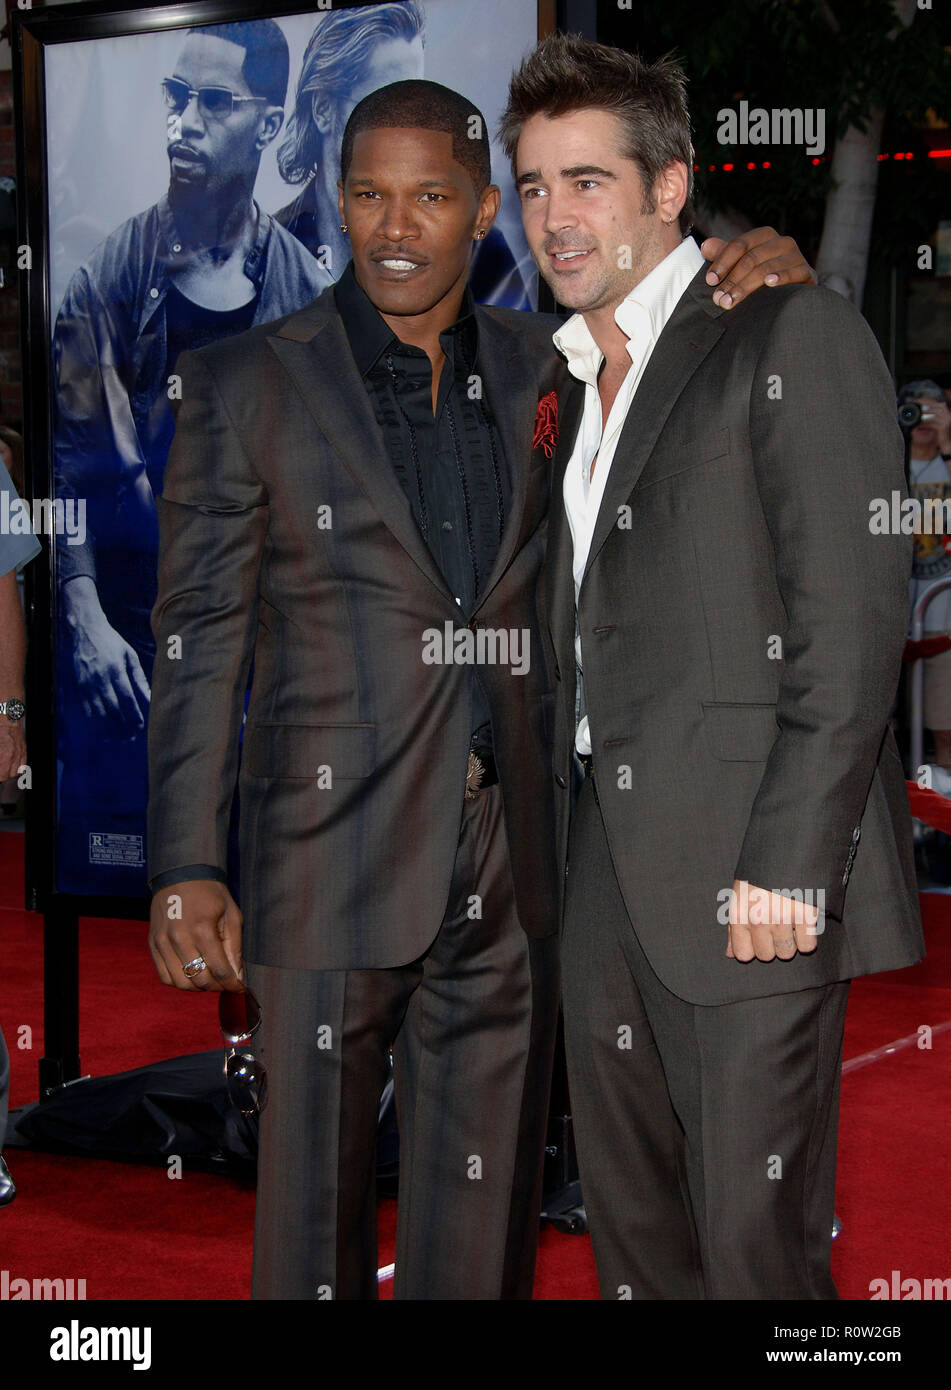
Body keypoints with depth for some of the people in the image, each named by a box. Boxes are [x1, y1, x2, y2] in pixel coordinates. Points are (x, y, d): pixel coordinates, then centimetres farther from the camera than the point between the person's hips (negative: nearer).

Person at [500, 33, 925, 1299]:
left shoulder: (793, 337, -4)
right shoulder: (582, 383, 20)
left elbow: (854, 616, -13)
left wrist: (787, 861, -18)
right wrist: (564, 848, 10)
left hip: (751, 874, -7)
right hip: (604, 871, 8)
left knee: (755, 1239, -4)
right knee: (634, 1236, 13)